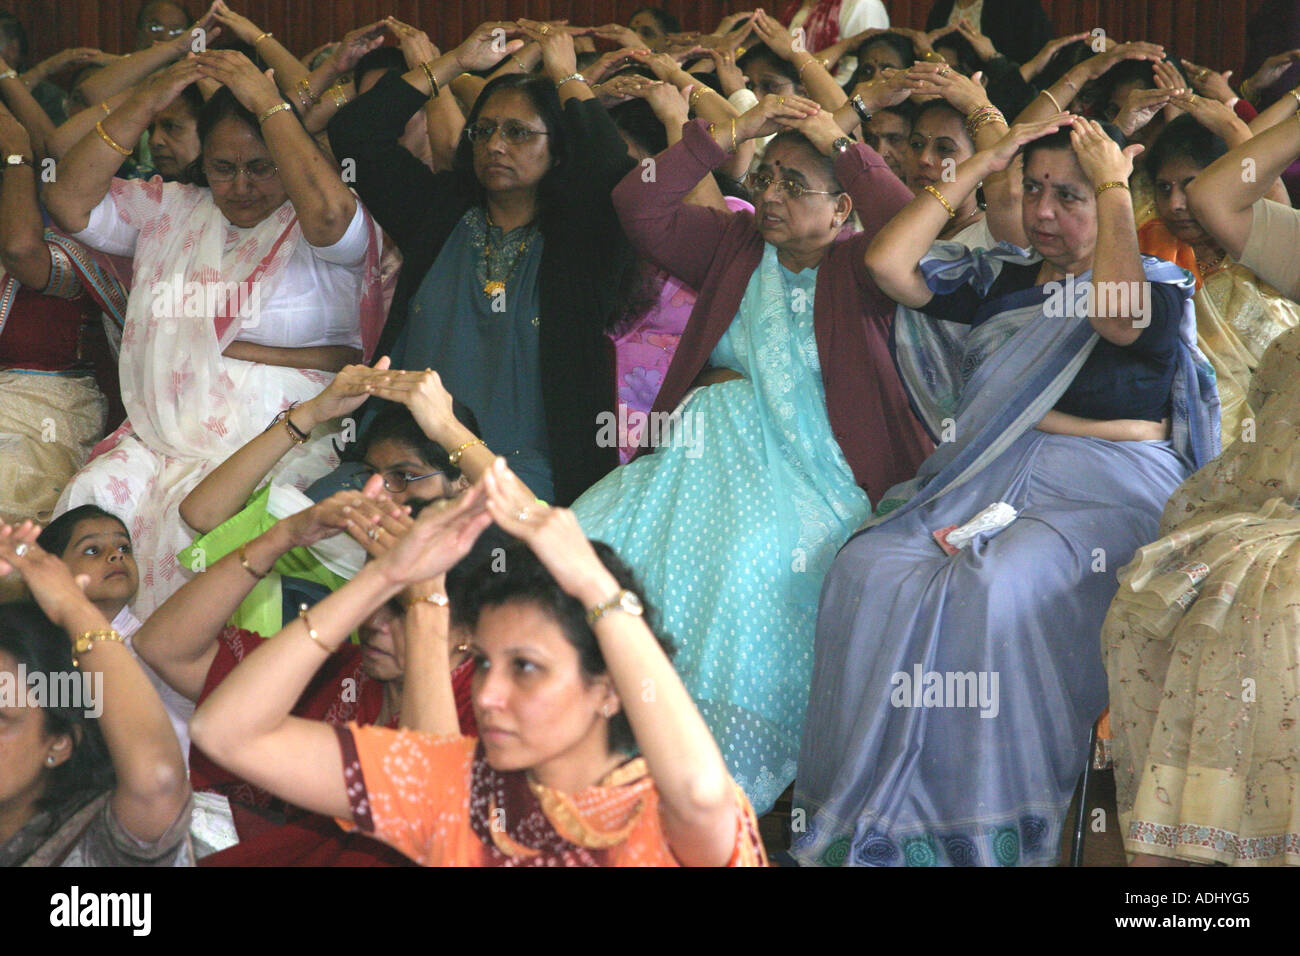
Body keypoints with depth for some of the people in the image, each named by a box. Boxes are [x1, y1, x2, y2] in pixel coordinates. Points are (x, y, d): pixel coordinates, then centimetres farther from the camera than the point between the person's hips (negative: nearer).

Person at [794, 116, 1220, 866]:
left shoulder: (1159, 285, 5)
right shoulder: (1002, 281, 20)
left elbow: (1119, 316, -19)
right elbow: (888, 264, 11)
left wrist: (1114, 188, -6)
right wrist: (981, 166, 11)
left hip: (1106, 493, -5)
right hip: (988, 479, 5)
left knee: (995, 588, -36)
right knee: (872, 574, -26)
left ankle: (984, 831, -29)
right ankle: (873, 818, -23)